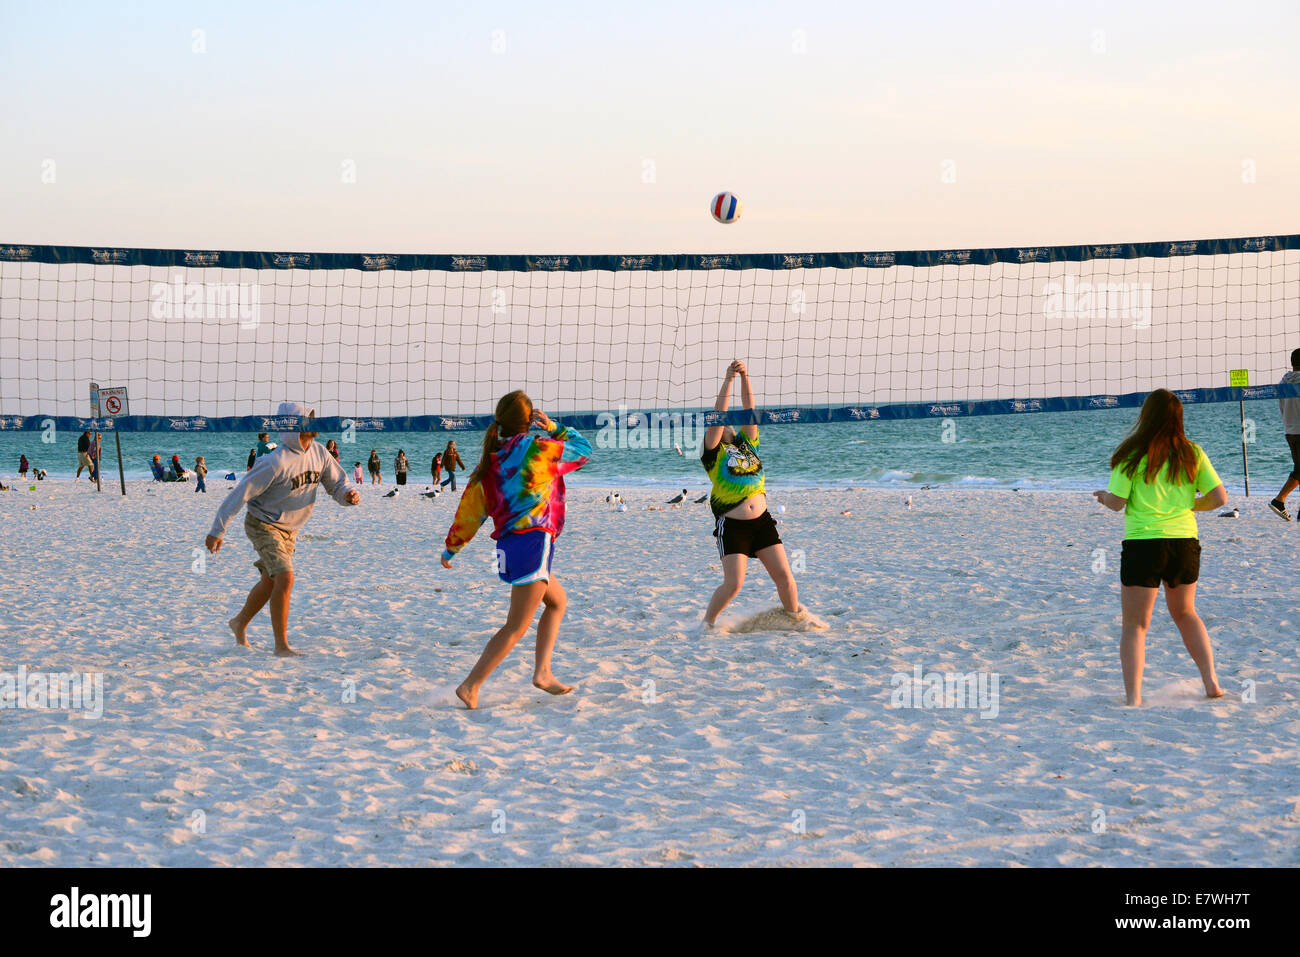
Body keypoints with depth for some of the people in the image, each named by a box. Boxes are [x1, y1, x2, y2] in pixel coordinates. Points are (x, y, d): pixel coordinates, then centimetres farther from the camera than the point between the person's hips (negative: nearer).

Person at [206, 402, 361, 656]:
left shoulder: (319, 452, -5)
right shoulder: (275, 462, -27)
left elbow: (337, 483, 4)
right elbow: (240, 493, -23)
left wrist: (349, 494, -21)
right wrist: (217, 531, -21)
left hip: (289, 530, 8)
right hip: (263, 525, -8)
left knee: (270, 582, 18)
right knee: (285, 578, -20)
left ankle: (240, 623, 41)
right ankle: (281, 645, -14)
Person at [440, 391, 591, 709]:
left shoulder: (490, 462, 8)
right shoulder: (540, 449, -8)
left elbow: (469, 510, 12)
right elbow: (584, 449, 8)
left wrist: (450, 549, 23)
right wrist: (554, 428, 18)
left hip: (508, 546, 8)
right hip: (533, 540, -8)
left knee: (557, 600, 25)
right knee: (517, 626, -5)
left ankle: (542, 671, 18)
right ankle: (470, 686, -10)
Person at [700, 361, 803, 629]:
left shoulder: (747, 443, 13)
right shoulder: (713, 451, -1)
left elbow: (749, 409, 4)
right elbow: (718, 415, -11)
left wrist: (745, 378, -7)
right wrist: (729, 380, -13)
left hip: (762, 520, 5)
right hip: (731, 526, -5)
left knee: (783, 575, 1)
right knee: (733, 584, -11)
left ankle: (796, 616, 20)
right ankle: (707, 623, 8)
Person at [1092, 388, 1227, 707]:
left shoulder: (1132, 455, -7)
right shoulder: (1192, 453, 3)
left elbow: (1117, 502, -7)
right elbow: (1219, 497, 2)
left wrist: (1103, 497, 15)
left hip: (1143, 542, -4)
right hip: (1185, 542, 4)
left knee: (1135, 625, 4)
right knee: (1185, 614, 26)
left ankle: (1133, 698, -4)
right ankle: (1211, 681, 20)